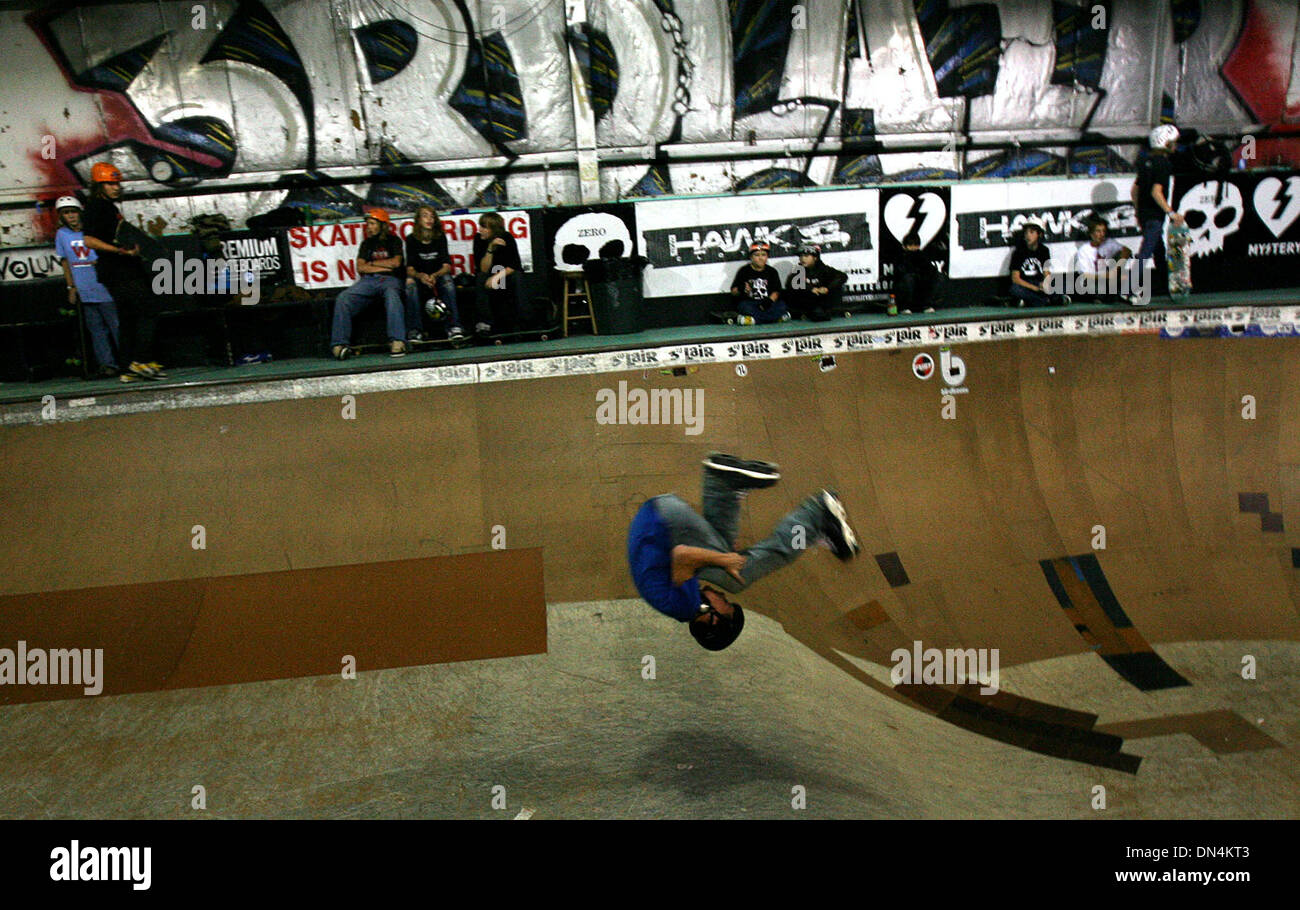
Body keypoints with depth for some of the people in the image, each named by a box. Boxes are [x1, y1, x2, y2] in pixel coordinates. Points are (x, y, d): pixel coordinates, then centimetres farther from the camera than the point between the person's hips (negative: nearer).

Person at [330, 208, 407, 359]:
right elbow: (360, 268, 11)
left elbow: (396, 262, -1)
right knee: (343, 299, -23)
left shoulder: (394, 240, 15)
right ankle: (340, 344, -28)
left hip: (389, 280, -4)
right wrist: (384, 266, 2)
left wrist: (372, 263, 7)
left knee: (392, 296, -41)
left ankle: (397, 342, -51)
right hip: (368, 280, 4)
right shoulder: (367, 243, 24)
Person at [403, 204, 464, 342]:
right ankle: (414, 330, -35)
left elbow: (446, 266, -8)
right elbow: (410, 269, -9)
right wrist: (420, 276, -33)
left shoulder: (440, 237, -1)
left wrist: (434, 276, -30)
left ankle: (453, 326, -36)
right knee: (410, 282, -32)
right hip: (419, 277, 0)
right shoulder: (412, 239, -3)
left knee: (447, 279, -32)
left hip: (438, 276, 0)